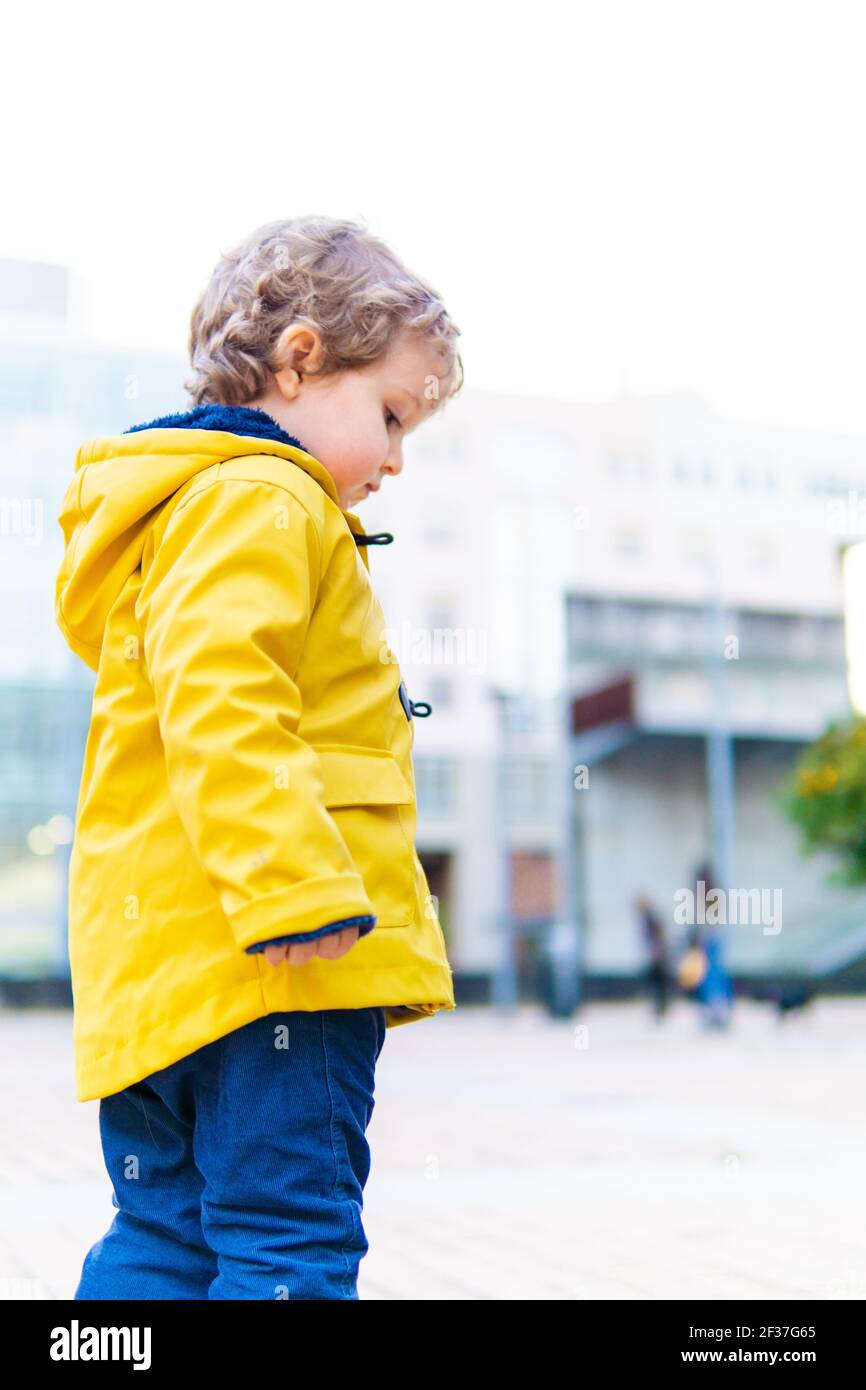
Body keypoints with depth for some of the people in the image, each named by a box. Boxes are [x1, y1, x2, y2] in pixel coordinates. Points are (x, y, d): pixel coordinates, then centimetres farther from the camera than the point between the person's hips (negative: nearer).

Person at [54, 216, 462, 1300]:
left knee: (161, 1234, 13)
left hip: (156, 959, 10)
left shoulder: (171, 511, 26)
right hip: (268, 962, -10)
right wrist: (289, 887, -29)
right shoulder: (263, 500, -8)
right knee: (290, 1246, -7)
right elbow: (217, 696, -23)